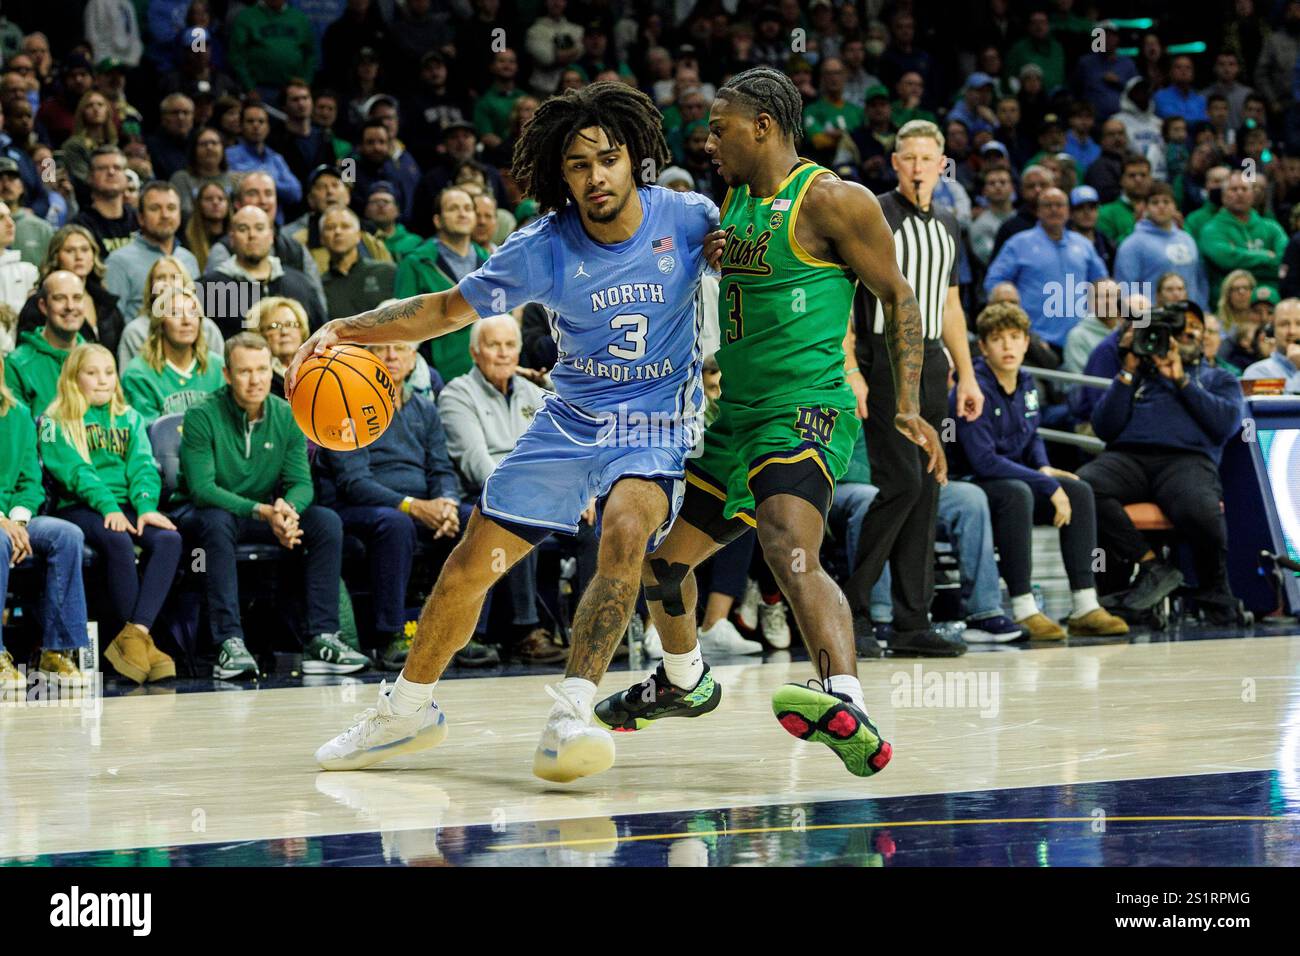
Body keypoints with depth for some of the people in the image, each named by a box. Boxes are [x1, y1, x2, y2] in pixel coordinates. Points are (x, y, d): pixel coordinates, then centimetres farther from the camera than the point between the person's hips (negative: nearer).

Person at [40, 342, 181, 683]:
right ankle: (140, 641, -29)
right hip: (78, 509, -4)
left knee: (168, 539, -28)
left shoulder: (129, 418, 20)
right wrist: (108, 507, -23)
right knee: (118, 541, -36)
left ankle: (134, 634, -38)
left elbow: (143, 466, 7)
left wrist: (146, 507, -13)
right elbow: (74, 471, -8)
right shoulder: (56, 421, 7)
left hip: (127, 506, 4)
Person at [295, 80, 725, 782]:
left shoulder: (687, 219, -12)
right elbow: (448, 309, -1)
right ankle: (407, 710, 24)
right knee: (472, 561, 2)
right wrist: (344, 330, -12)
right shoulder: (544, 249, -10)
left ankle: (571, 712, -33)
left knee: (626, 530, -33)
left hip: (657, 426, -2)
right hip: (571, 421, 3)